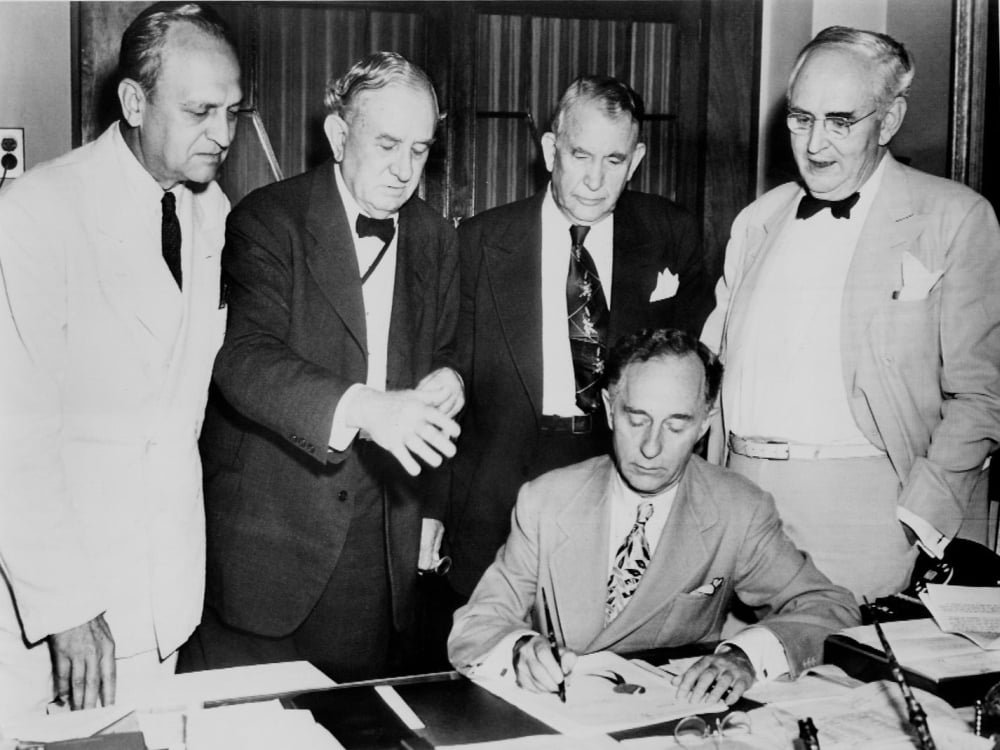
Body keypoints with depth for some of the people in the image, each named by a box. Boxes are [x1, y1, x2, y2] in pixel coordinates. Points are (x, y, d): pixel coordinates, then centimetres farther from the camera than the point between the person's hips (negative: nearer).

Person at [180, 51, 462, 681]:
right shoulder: (268, 221, -8)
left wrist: (445, 382, -4)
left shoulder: (434, 238, 10)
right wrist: (361, 407, -38)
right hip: (265, 534, -4)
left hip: (379, 546, 5)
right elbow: (244, 357, -22)